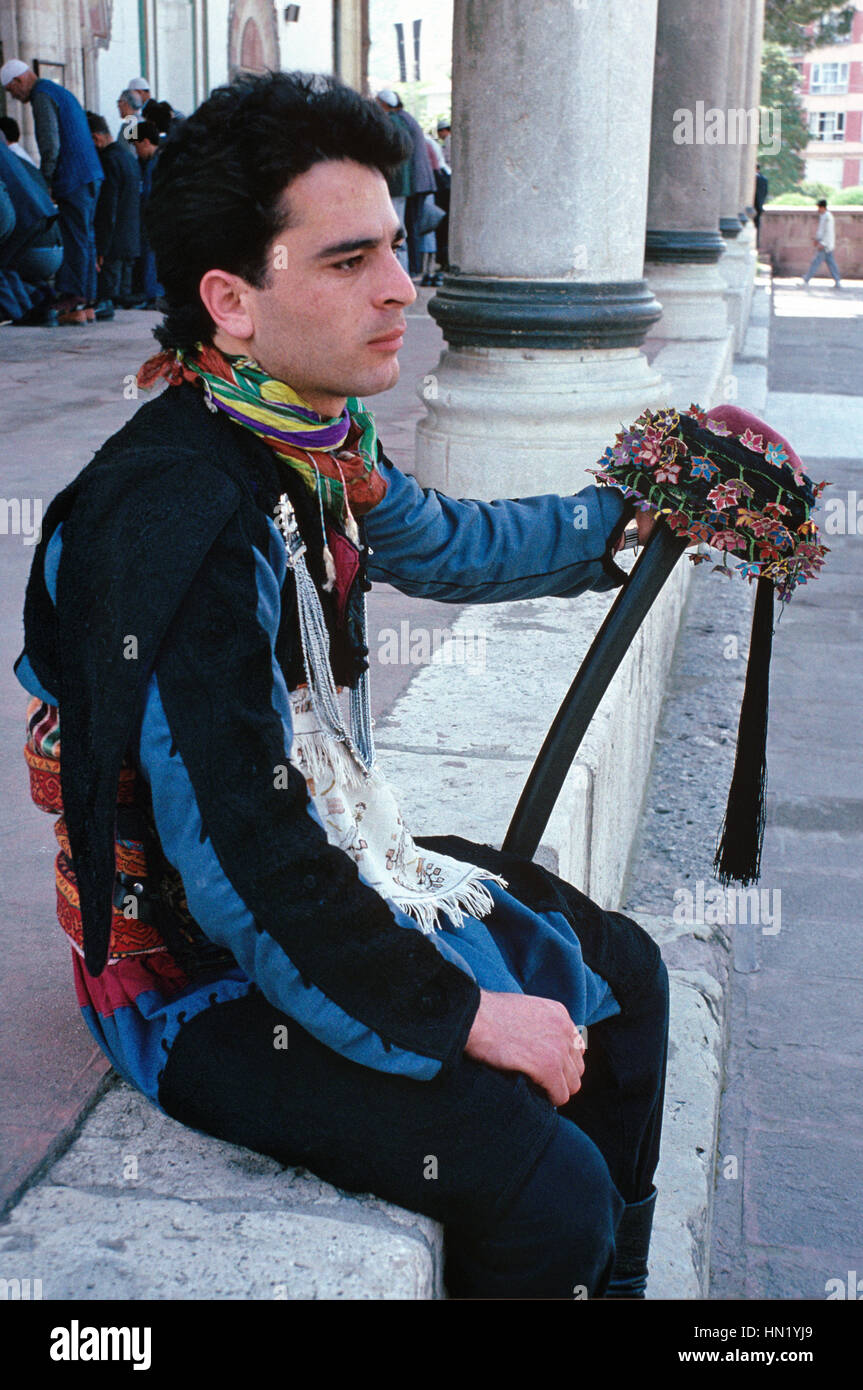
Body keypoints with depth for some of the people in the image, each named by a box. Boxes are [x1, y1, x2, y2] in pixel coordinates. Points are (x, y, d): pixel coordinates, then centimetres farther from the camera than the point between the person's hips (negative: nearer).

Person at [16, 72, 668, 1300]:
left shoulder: (322, 439, -2)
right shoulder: (178, 515, -30)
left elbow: (436, 542, 22)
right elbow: (238, 866, -31)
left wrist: (625, 518, 28)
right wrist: (459, 1013, -21)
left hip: (330, 868, 10)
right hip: (202, 977, -9)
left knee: (622, 976, 17)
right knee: (546, 1189, -19)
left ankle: (613, 1284, 37)